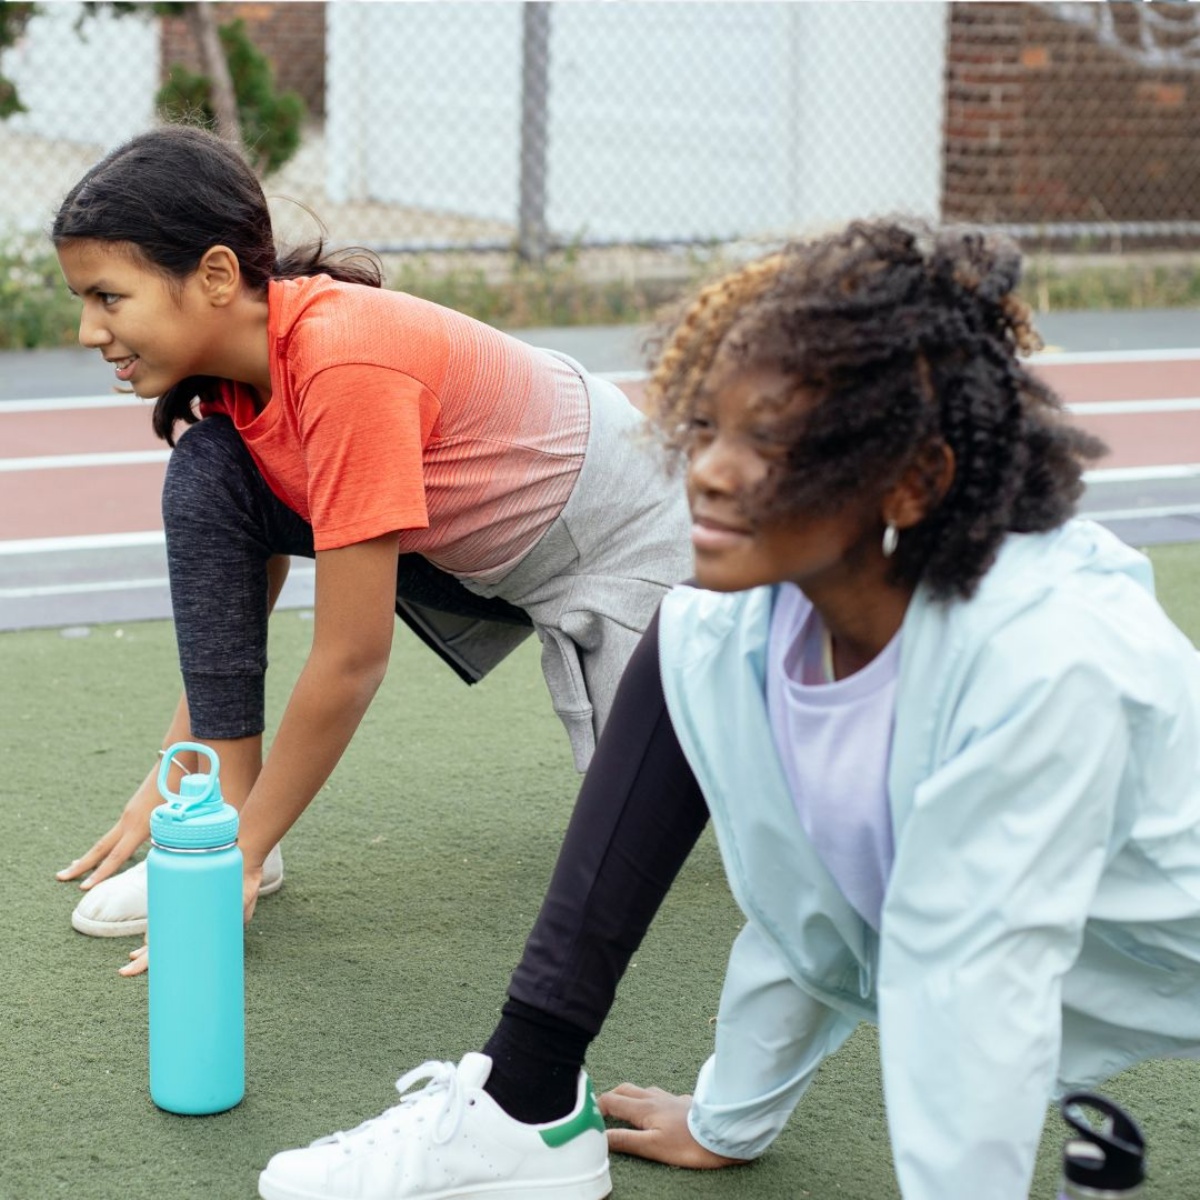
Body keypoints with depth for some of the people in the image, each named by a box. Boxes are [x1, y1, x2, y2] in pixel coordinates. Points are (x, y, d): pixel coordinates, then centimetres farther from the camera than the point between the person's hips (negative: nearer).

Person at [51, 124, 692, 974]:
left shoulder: (344, 367, -38)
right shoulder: (238, 352, -13)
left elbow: (352, 660, -32)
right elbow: (242, 590, -1)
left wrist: (243, 850, -23)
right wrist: (174, 777, -4)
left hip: (621, 532, -7)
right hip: (468, 544, 7)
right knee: (206, 476, -15)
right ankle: (225, 819, -7)